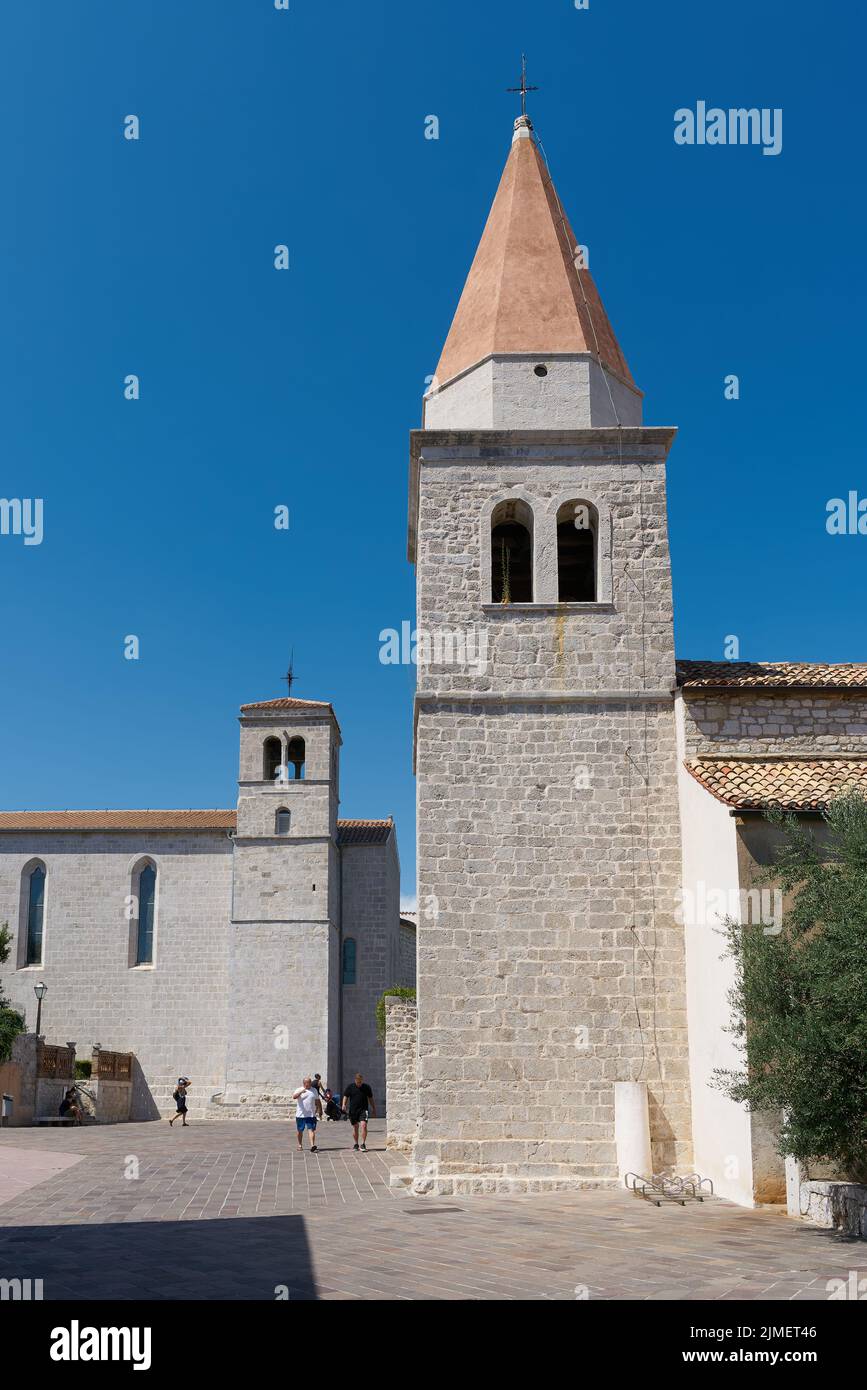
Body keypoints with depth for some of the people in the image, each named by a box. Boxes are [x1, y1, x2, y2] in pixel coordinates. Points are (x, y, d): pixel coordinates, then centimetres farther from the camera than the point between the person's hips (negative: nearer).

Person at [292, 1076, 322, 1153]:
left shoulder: (314, 1091, 11)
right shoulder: (299, 1090, -1)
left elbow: (317, 1102, 17)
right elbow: (294, 1097, -20)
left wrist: (319, 1112, 14)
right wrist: (301, 1092, -36)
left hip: (311, 1114, 1)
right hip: (300, 1114, -1)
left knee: (312, 1130, -10)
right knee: (300, 1131, 9)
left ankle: (312, 1146, -17)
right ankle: (300, 1146, 25)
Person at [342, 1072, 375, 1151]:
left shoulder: (366, 1087, 2)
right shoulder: (350, 1087, 1)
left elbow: (371, 1099, 12)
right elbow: (345, 1096, 4)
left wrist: (374, 1109, 15)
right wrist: (344, 1105, -15)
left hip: (363, 1110, -1)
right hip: (353, 1110, 1)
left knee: (363, 1125, -16)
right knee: (355, 1127, 9)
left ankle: (363, 1144, -11)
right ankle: (356, 1144, 24)